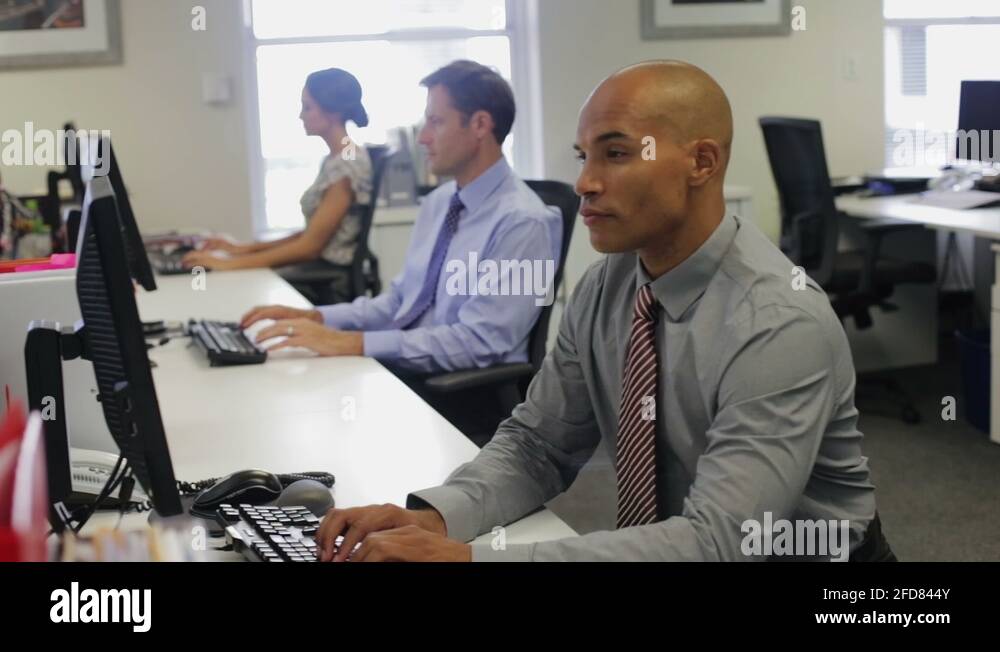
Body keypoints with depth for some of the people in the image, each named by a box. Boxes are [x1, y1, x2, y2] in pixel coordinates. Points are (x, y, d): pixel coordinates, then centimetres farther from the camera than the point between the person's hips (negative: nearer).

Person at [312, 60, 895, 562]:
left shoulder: (782, 326, -24)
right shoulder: (607, 284, -4)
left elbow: (715, 541, -30)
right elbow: (537, 443, 2)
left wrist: (470, 557, -34)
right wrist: (433, 516, -18)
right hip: (656, 543, 5)